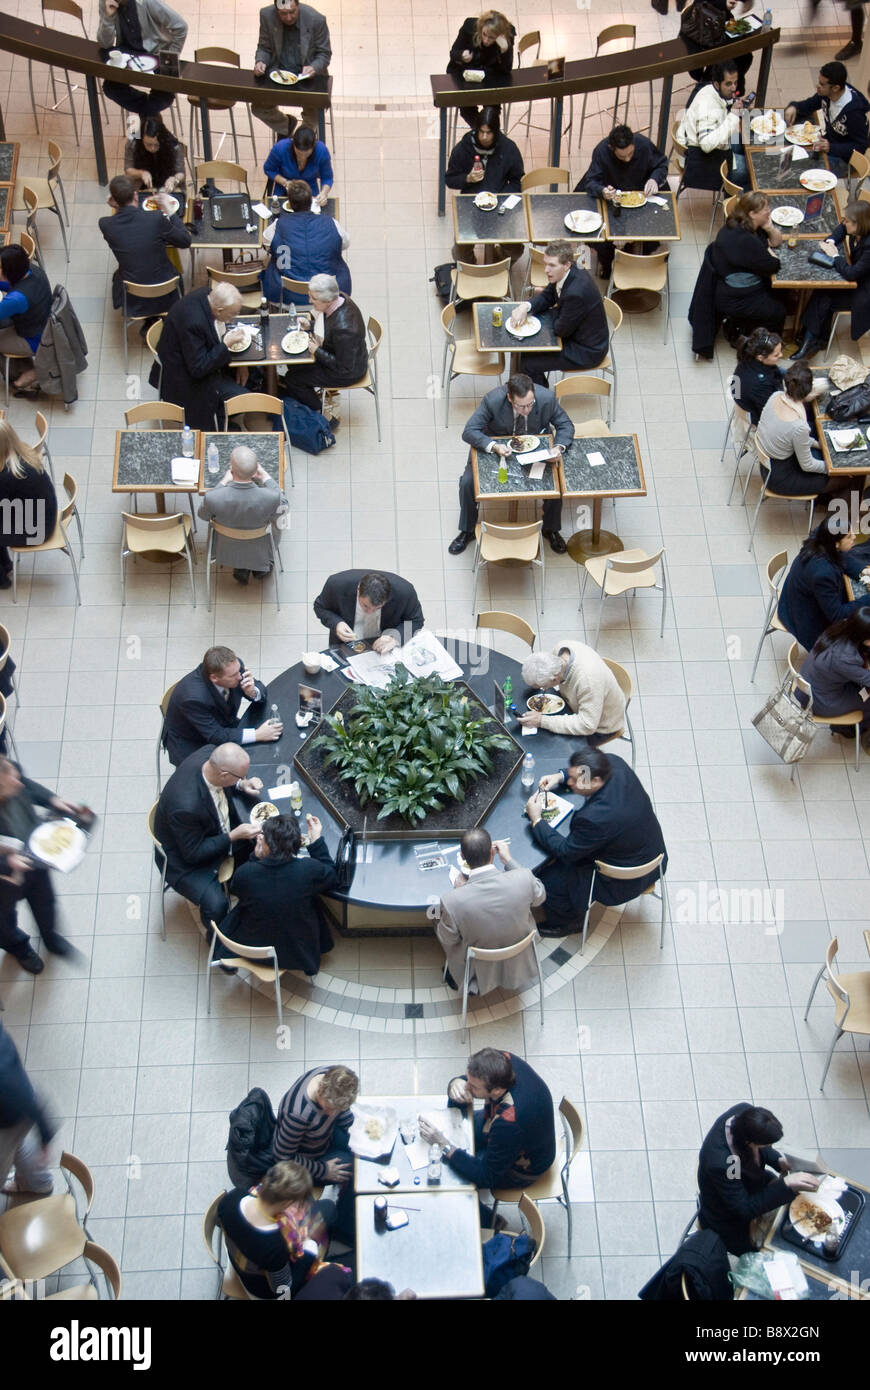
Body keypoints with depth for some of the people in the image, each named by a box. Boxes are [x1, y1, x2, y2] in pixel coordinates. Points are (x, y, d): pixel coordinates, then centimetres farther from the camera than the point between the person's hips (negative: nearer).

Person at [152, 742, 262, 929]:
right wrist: (233, 837, -27)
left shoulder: (210, 753, -23)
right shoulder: (185, 806, -43)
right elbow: (193, 854, -26)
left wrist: (241, 784, -12)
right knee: (216, 905, -23)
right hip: (186, 858, -8)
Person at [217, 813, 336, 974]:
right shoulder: (310, 870, -29)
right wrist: (316, 840, -3)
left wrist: (256, 857, -7)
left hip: (252, 949, 0)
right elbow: (331, 877, -4)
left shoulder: (245, 873, -28)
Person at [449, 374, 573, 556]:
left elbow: (565, 425, -11)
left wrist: (559, 447, -32)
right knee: (467, 482, -16)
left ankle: (551, 529, 10)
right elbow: (469, 431, -27)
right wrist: (493, 446, -45)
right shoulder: (493, 400, -32)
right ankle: (467, 531, 10)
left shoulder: (547, 398, -27)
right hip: (495, 447, -1)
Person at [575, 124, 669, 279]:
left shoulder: (644, 144, -19)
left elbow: (662, 165, 0)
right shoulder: (601, 151, -25)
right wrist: (602, 191, -46)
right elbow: (591, 182, -22)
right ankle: (605, 263, 14)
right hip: (611, 198, -2)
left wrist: (655, 179, -23)